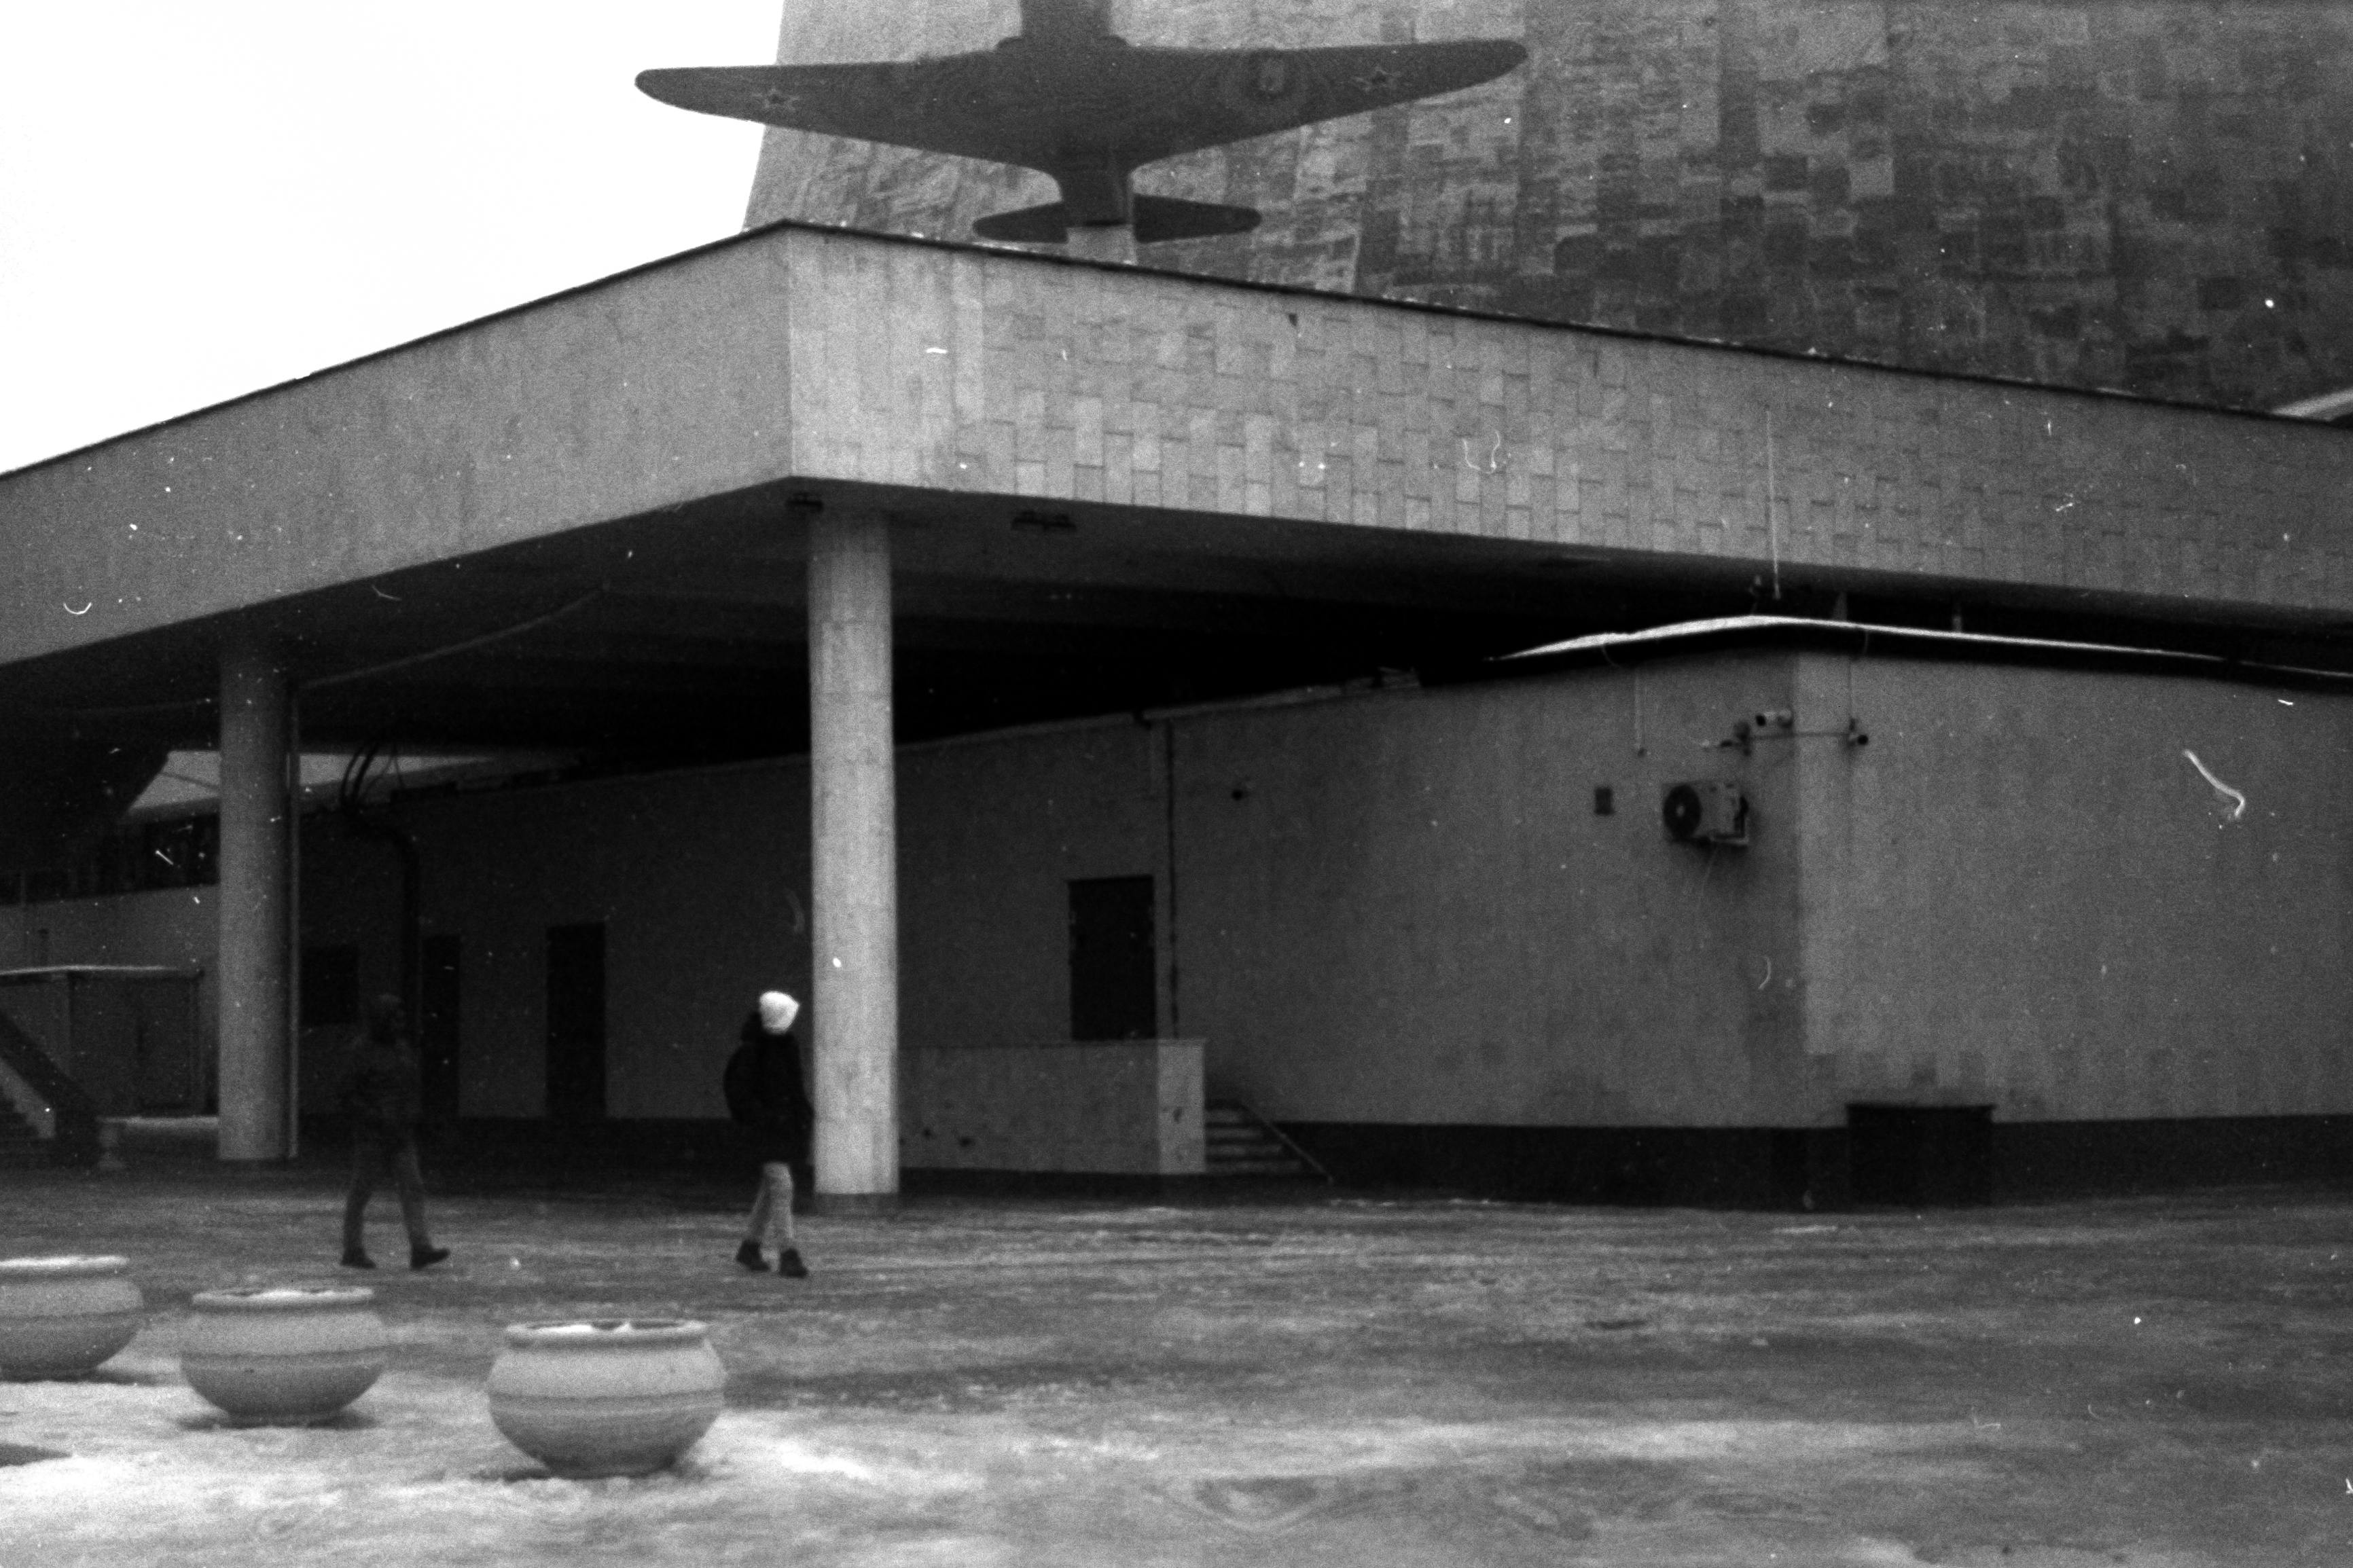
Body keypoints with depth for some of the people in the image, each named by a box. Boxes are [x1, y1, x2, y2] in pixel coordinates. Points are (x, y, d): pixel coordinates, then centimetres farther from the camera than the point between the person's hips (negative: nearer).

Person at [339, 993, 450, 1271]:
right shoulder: (363, 1053, -9)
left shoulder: (405, 1050, 10)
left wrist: (411, 1117, 4)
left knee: (413, 1188, -6)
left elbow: (415, 1089, 21)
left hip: (401, 1136, 6)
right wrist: (379, 1119, -20)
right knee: (361, 1193, 4)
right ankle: (353, 1251, 14)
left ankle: (421, 1249, -13)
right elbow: (349, 1096, -12)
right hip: (370, 1136, -6)